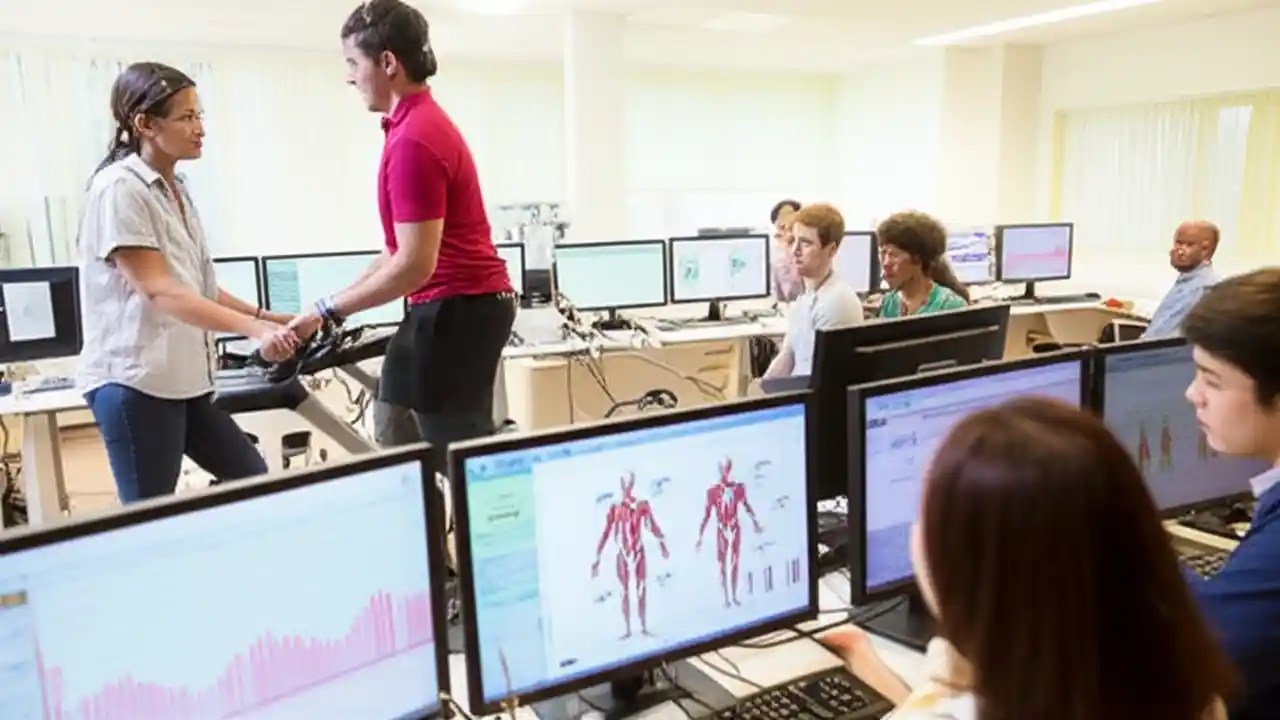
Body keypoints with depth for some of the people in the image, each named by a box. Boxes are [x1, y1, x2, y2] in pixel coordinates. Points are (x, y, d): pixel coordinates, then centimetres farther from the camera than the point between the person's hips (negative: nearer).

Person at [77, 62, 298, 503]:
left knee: (251, 478, 14)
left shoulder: (175, 189, 13)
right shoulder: (119, 188, -13)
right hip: (134, 380, -9)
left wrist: (267, 317, 7)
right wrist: (253, 329, -31)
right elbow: (158, 291, -22)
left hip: (183, 377, 9)